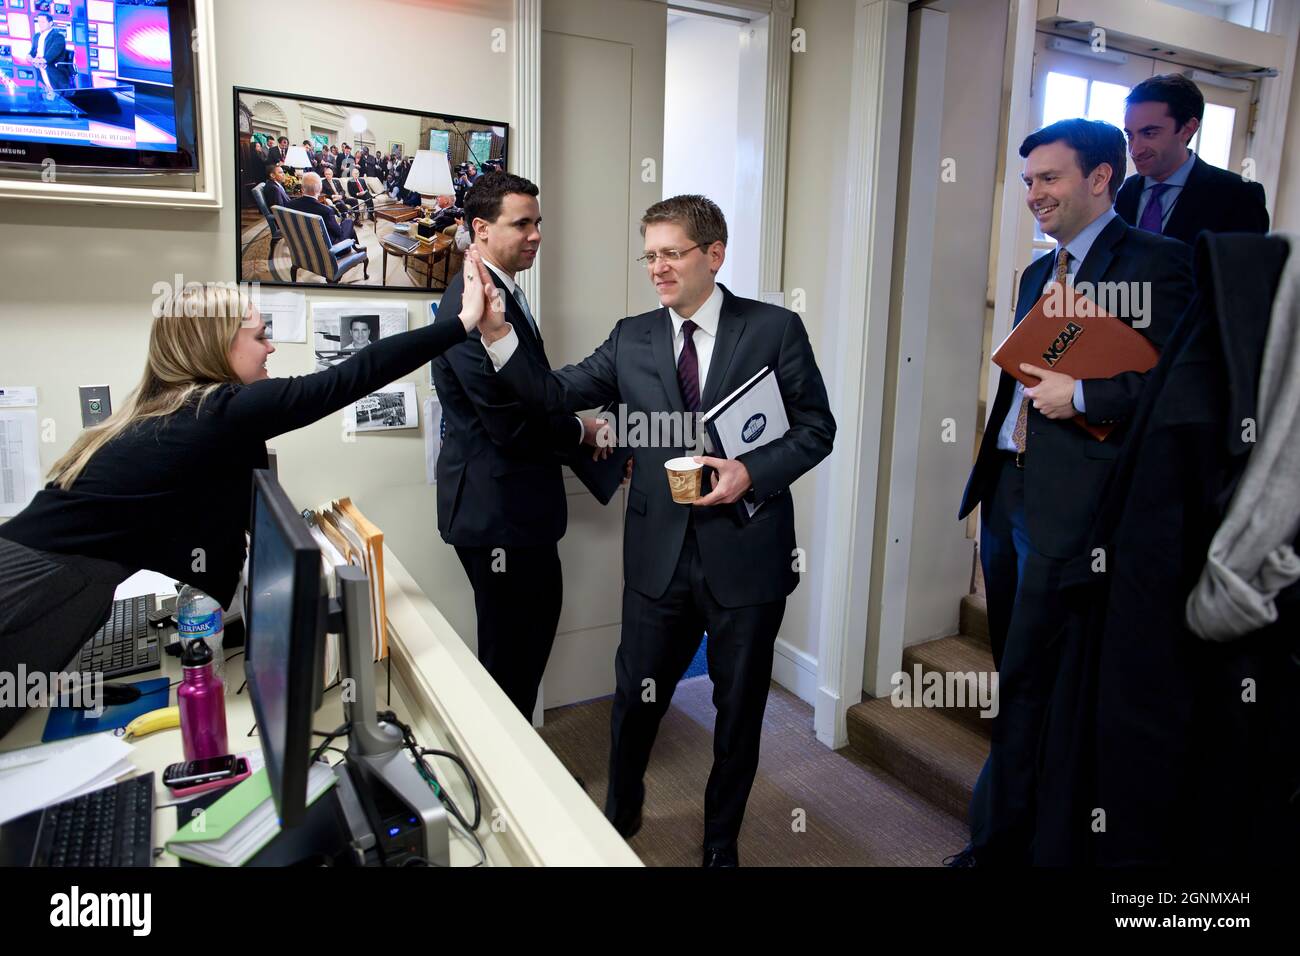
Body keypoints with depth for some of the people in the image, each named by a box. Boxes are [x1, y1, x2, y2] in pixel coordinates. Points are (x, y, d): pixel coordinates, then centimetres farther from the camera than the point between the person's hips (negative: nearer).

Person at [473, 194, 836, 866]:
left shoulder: (774, 329, -4)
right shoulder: (631, 339, 4)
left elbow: (816, 428, -1)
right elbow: (555, 393, -1)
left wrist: (753, 472, -16)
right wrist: (497, 328, -14)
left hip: (746, 554, -1)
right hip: (659, 555, 2)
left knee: (739, 705, 15)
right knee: (636, 697, 14)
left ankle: (722, 837, 41)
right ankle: (620, 816, 44)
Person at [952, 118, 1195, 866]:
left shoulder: (1155, 262, -7)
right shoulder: (1038, 273, 17)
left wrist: (1080, 395, -17)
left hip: (1071, 504, -8)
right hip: (1008, 493, 8)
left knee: (1030, 684, 0)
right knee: (1016, 675, 16)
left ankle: (999, 843, 16)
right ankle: (1023, 822, 34)